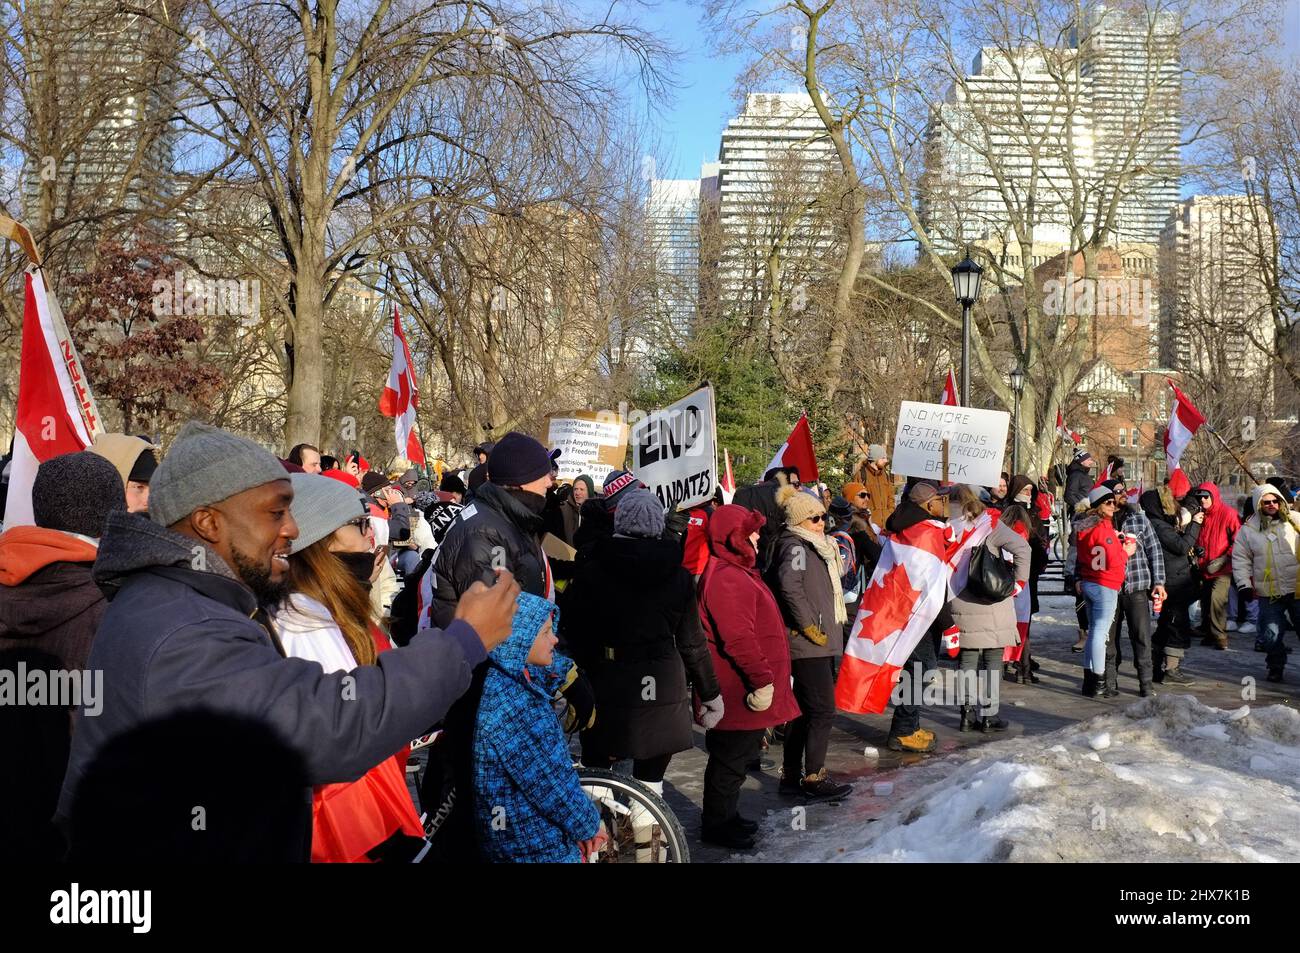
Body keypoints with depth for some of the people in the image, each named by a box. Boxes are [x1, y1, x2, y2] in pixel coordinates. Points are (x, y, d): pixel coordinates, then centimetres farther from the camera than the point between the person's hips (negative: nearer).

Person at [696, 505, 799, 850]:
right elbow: (739, 639, -27)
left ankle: (726, 816, 34)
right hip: (739, 691, -11)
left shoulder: (737, 572, 14)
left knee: (735, 756, 21)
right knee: (730, 759, 3)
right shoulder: (727, 578, -22)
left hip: (742, 689, 11)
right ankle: (717, 825, 16)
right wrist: (762, 680, -23)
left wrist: (764, 677, 24)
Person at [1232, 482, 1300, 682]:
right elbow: (1240, 559, 5)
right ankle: (1276, 666, 26)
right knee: (1271, 635, 2)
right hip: (1269, 594, 1)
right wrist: (1244, 585, -2)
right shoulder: (1248, 529, 3)